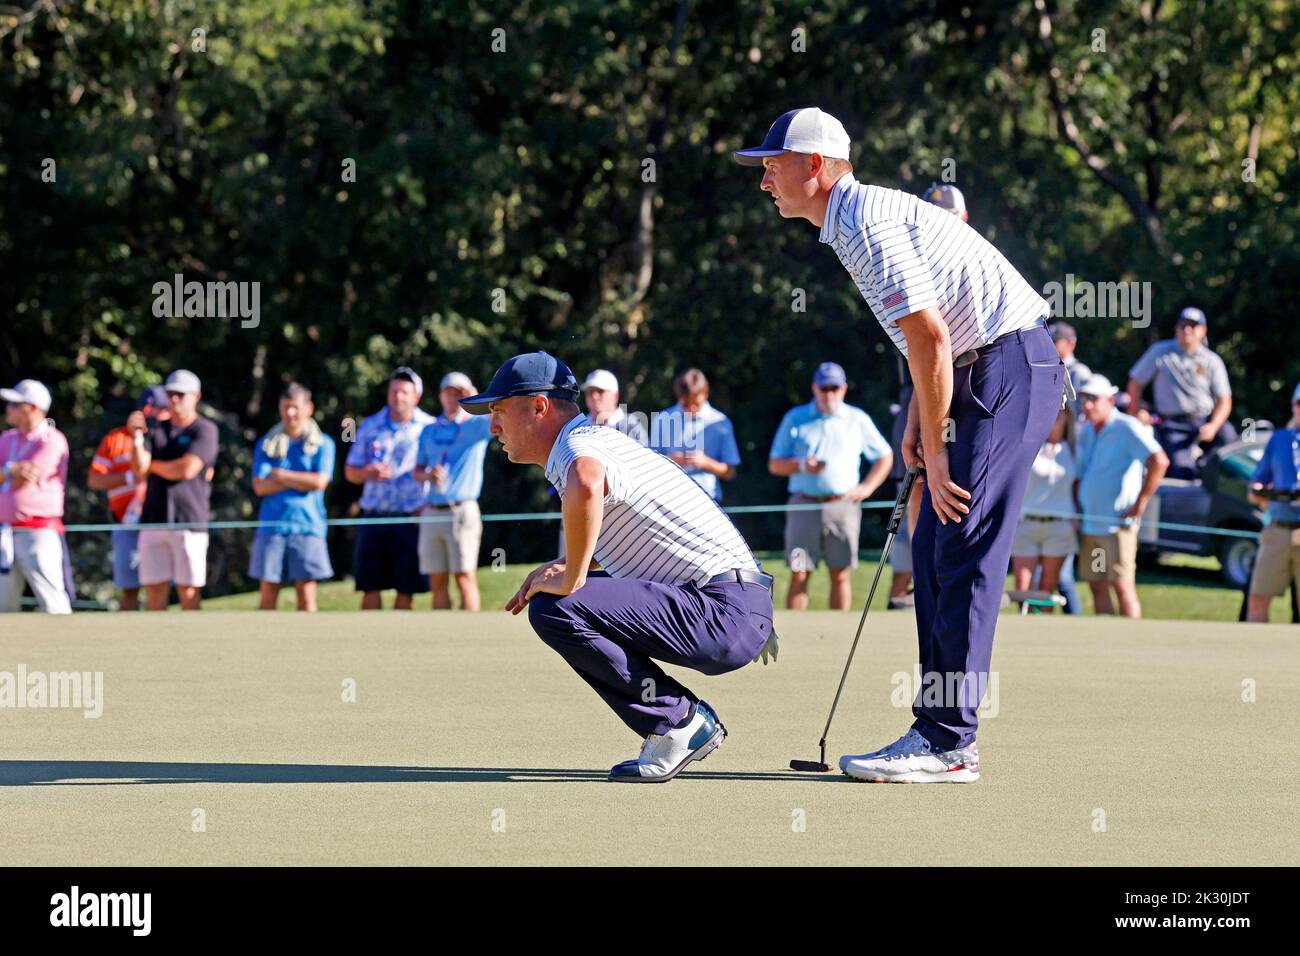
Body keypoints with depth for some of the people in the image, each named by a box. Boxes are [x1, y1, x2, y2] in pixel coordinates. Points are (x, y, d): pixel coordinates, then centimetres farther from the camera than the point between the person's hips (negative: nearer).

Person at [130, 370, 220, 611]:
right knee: (154, 591, 3)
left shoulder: (205, 430, -1)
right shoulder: (156, 430, 14)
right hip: (153, 521, 5)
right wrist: (137, 437, -13)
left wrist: (153, 465, 1)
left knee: (188, 592, -3)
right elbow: (139, 469, 1)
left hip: (189, 522, -5)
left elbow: (187, 469, -13)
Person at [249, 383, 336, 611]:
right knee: (268, 596, 0)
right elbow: (260, 486, -1)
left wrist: (281, 475, -2)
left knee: (306, 597, -2)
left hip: (308, 525, -1)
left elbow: (319, 482, -9)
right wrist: (300, 480, -7)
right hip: (271, 525, 1)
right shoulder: (267, 444, 11)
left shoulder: (323, 444, 6)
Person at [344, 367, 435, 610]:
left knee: (406, 588, -2)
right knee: (370, 587, 0)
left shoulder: (429, 427, 2)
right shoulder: (370, 426, 11)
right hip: (374, 517, 3)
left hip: (410, 518, -3)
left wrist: (426, 508, -12)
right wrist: (368, 472, -7)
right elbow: (350, 472, 15)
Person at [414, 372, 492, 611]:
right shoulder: (429, 431, 17)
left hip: (461, 512, -5)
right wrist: (429, 475, -3)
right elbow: (417, 472, 19)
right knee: (437, 583, 3)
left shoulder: (476, 425, 3)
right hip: (432, 512, 5)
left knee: (464, 578, -10)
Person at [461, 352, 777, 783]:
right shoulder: (601, 439, 21)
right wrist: (558, 568, 16)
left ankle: (680, 722, -9)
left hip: (726, 613, -10)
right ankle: (687, 721, 15)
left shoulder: (577, 444, -11)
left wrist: (569, 580, -24)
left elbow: (586, 485, -38)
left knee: (554, 609, -20)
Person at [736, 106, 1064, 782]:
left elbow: (928, 335, -20)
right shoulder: (852, 223, 18)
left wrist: (935, 450, -15)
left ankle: (947, 744, -13)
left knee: (964, 556, -12)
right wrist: (918, 422, 13)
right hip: (985, 371, 11)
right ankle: (939, 731, 12)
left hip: (1008, 368, -11)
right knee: (934, 551, 10)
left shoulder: (866, 221, -14)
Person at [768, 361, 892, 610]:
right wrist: (801, 465, -10)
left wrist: (866, 487, 4)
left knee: (841, 575, -2)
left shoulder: (858, 420, 11)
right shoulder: (795, 419, 10)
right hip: (804, 503, 0)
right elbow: (774, 464, 9)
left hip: (843, 504, 0)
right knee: (799, 575, -5)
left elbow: (885, 457, 18)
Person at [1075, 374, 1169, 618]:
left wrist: (1140, 503, -18)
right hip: (1088, 524, 8)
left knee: (1122, 586, -9)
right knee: (1097, 587, 7)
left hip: (1116, 525, -8)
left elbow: (1159, 461, -20)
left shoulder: (1127, 429, -10)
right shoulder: (1087, 431, 15)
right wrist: (1076, 505, 14)